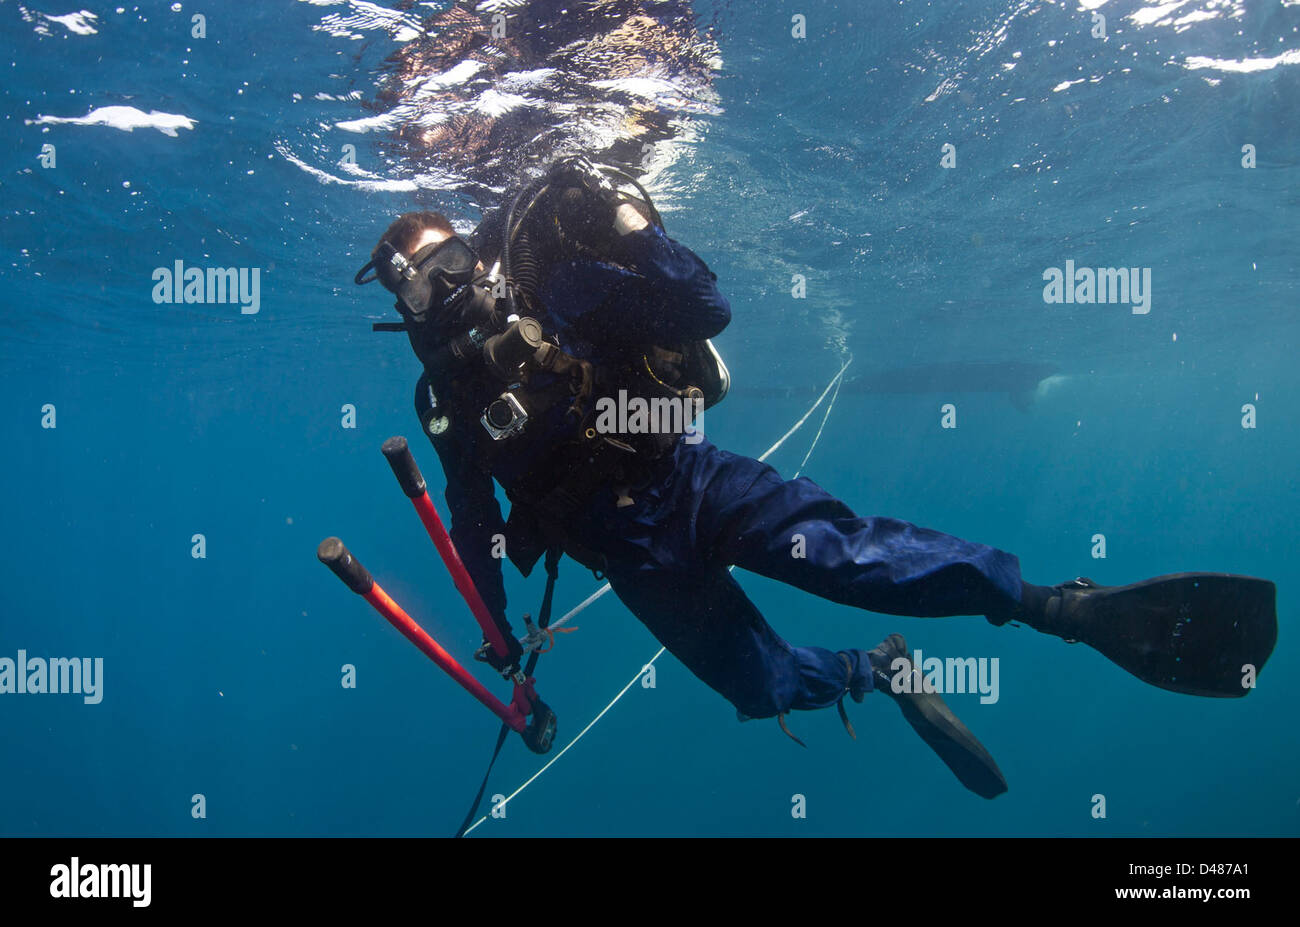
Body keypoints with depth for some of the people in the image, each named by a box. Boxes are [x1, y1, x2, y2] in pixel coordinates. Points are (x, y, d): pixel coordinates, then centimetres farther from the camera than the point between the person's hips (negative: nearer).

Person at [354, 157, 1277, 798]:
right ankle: (882, 673, 27)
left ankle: (1076, 607, -23)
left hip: (682, 476, -3)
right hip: (629, 549, 3)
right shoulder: (444, 397, 9)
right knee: (765, 685, -3)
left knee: (851, 551, -24)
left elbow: (706, 305, -11)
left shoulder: (547, 285, -1)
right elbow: (475, 520, 18)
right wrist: (494, 622, 17)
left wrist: (626, 224, -22)